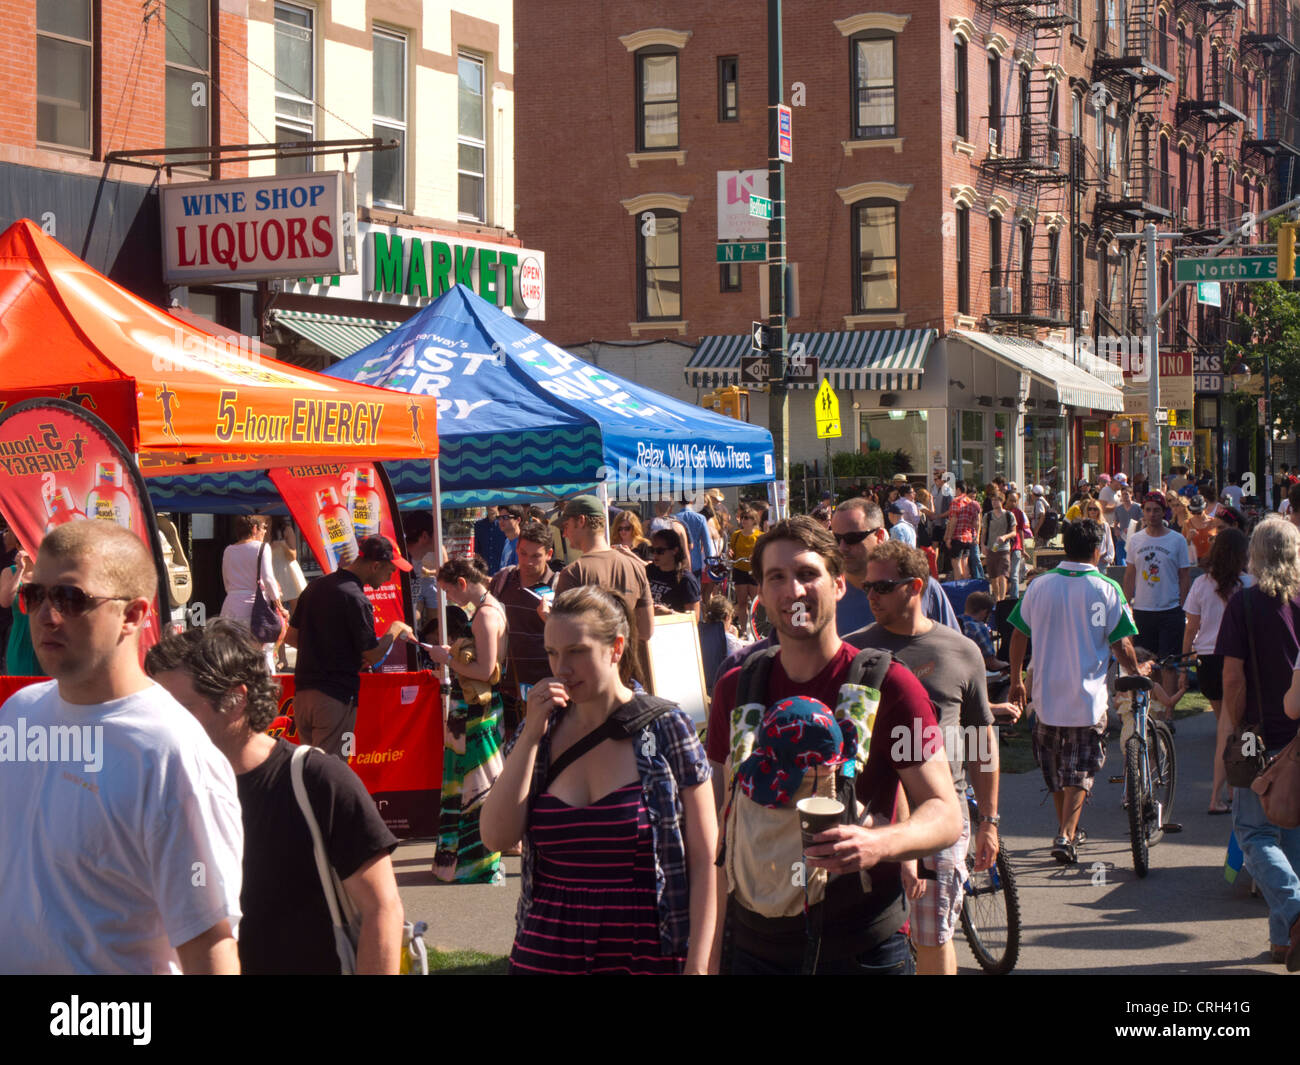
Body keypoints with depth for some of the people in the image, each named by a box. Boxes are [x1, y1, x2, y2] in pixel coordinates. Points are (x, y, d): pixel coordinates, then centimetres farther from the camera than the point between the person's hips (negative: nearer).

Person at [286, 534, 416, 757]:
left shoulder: (315, 586, 10)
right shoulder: (356, 600, -15)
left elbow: (291, 637, 17)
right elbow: (373, 656, -10)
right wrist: (396, 629, 7)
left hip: (302, 694, 8)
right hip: (336, 698, -8)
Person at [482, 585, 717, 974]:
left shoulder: (666, 729, -6)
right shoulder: (542, 730, 5)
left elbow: (703, 858, -6)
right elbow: (497, 836, -6)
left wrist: (697, 964, -11)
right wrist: (531, 735, -10)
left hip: (647, 956, -3)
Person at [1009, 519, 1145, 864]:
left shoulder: (1039, 586, -1)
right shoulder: (1107, 589, -8)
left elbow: (1019, 635, 5)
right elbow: (1120, 644, -7)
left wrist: (1016, 680, 17)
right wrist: (1137, 670, 13)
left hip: (1046, 693, 3)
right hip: (1088, 695, -3)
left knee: (1055, 768, 18)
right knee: (1080, 770, 5)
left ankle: (1067, 830, 30)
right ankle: (1066, 836, -9)